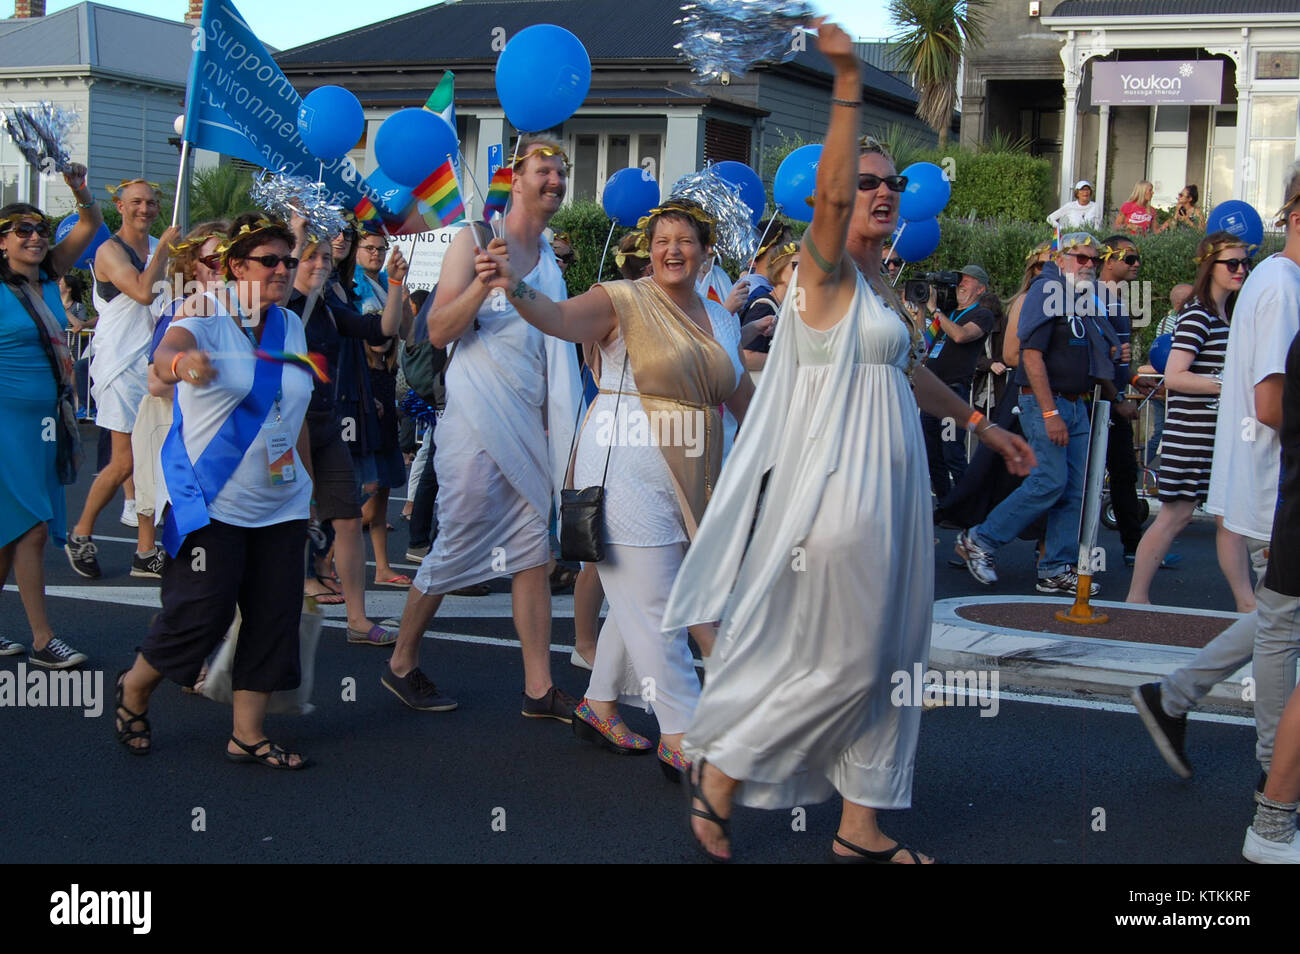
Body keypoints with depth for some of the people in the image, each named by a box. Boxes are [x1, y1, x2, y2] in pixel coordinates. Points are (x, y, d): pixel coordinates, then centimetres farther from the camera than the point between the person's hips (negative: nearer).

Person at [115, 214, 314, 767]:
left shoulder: (291, 326, 11)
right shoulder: (206, 318, -8)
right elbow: (166, 353, -32)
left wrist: (308, 484, 21)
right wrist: (181, 362, -56)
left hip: (281, 505, 6)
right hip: (212, 503, -6)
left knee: (274, 616, 3)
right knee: (202, 611, -9)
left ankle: (248, 735, 13)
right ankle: (134, 690, 19)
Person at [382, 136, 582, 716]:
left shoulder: (549, 259, 17)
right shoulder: (476, 239, -3)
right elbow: (438, 331, -10)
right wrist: (485, 282, -24)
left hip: (528, 425, 7)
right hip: (477, 423, -6)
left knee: (534, 550, 3)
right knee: (457, 547, -2)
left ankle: (539, 688, 6)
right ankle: (402, 665, 15)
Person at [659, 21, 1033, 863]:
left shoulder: (884, 285, 16)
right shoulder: (825, 269, -8)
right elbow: (828, 196, -28)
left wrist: (983, 425, 33)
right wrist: (848, 86, -39)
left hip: (890, 483, 9)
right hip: (839, 481, -9)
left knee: (884, 655, 11)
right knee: (838, 659, -4)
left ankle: (861, 824, 20)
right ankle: (721, 769, 13)